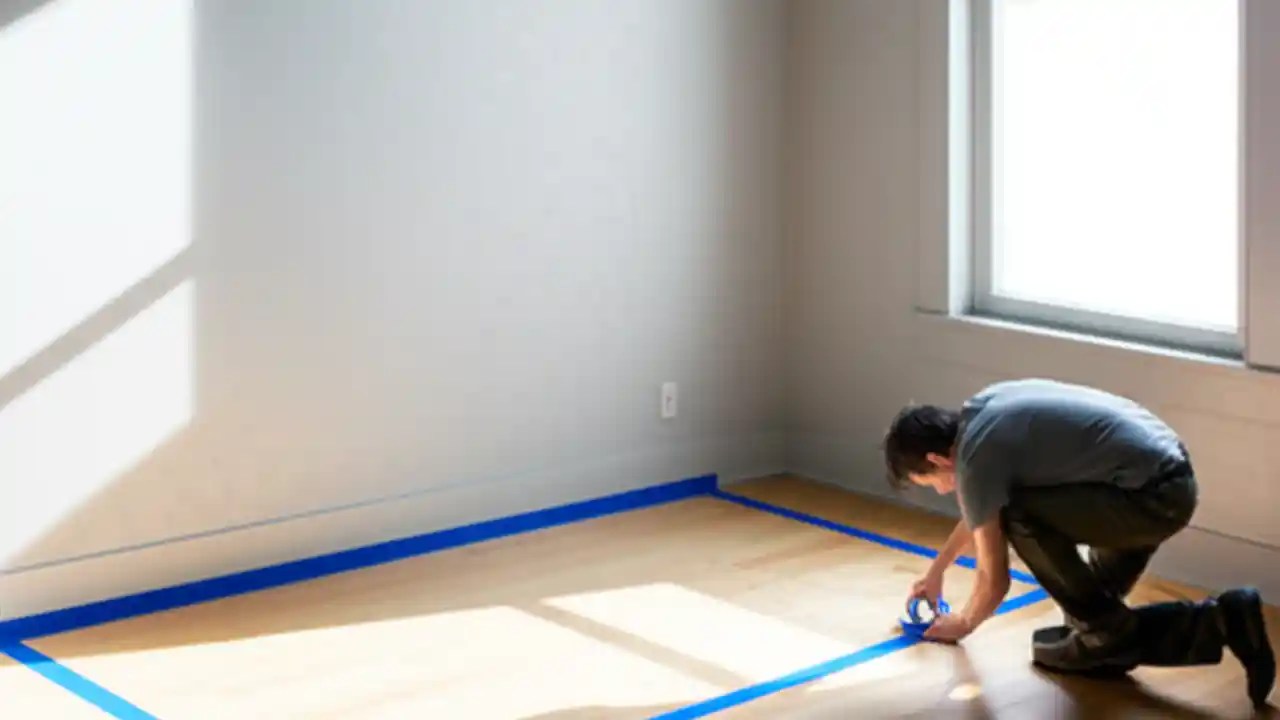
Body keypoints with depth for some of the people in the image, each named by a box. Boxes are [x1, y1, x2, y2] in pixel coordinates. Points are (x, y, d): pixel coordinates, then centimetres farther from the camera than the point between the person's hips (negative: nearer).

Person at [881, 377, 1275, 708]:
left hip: (1150, 496, -10)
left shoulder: (975, 458, -11)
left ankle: (1104, 636, 0)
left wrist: (964, 623, 17)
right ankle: (1223, 621, 9)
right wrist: (936, 570, 42)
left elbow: (994, 582, -3)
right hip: (1175, 480, 10)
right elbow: (981, 510, 34)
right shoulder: (983, 410, 15)